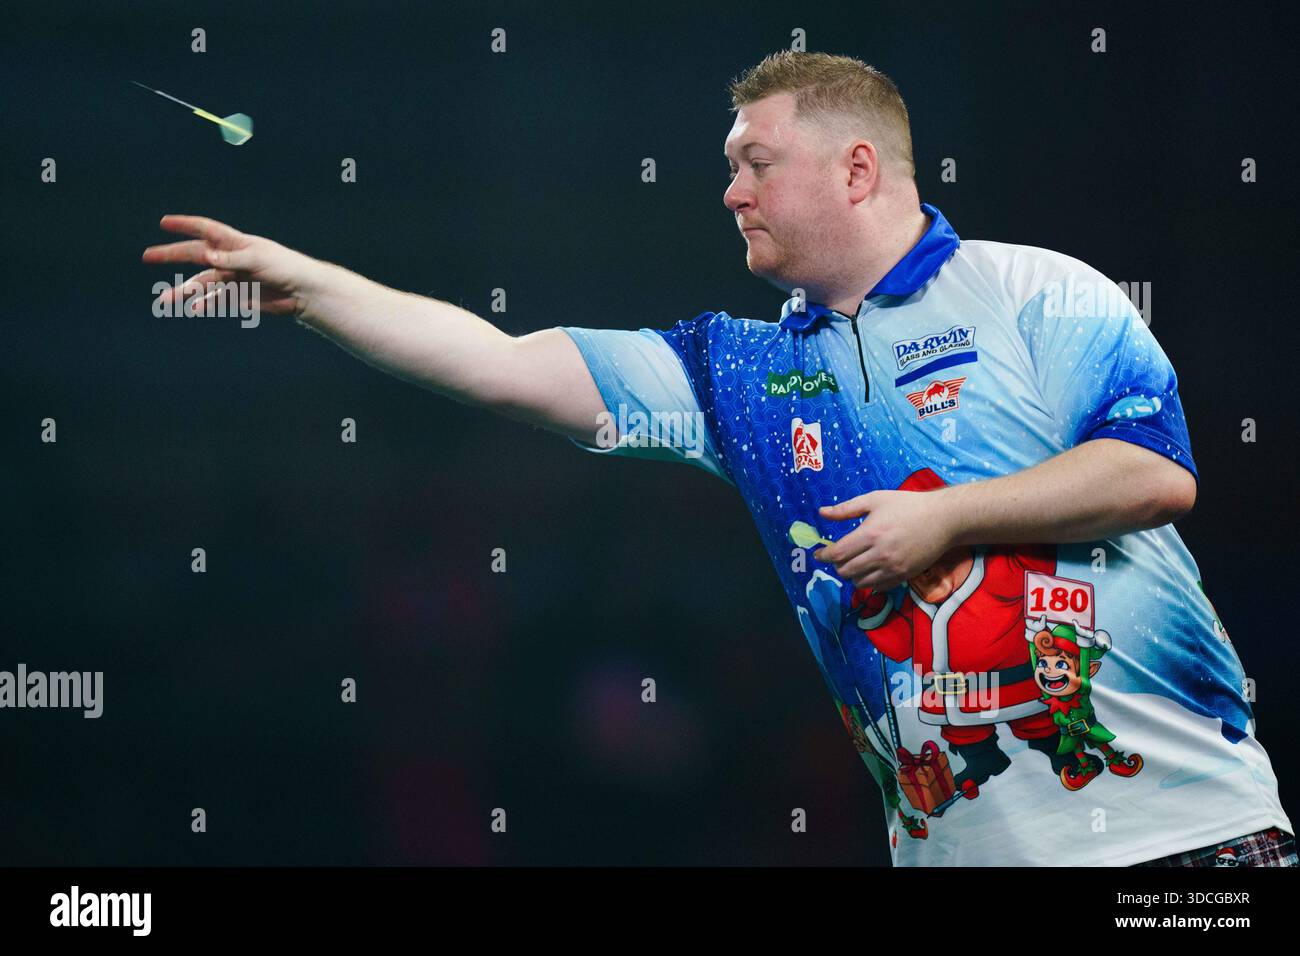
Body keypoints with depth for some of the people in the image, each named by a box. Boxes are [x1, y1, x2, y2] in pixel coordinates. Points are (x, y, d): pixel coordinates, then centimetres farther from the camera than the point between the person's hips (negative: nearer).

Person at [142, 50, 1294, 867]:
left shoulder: (1034, 293, 2)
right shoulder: (736, 369, 14)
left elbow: (1160, 471, -10)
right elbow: (502, 366, 10)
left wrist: (945, 517, -10)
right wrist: (297, 282, 6)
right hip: (954, 842, 4)